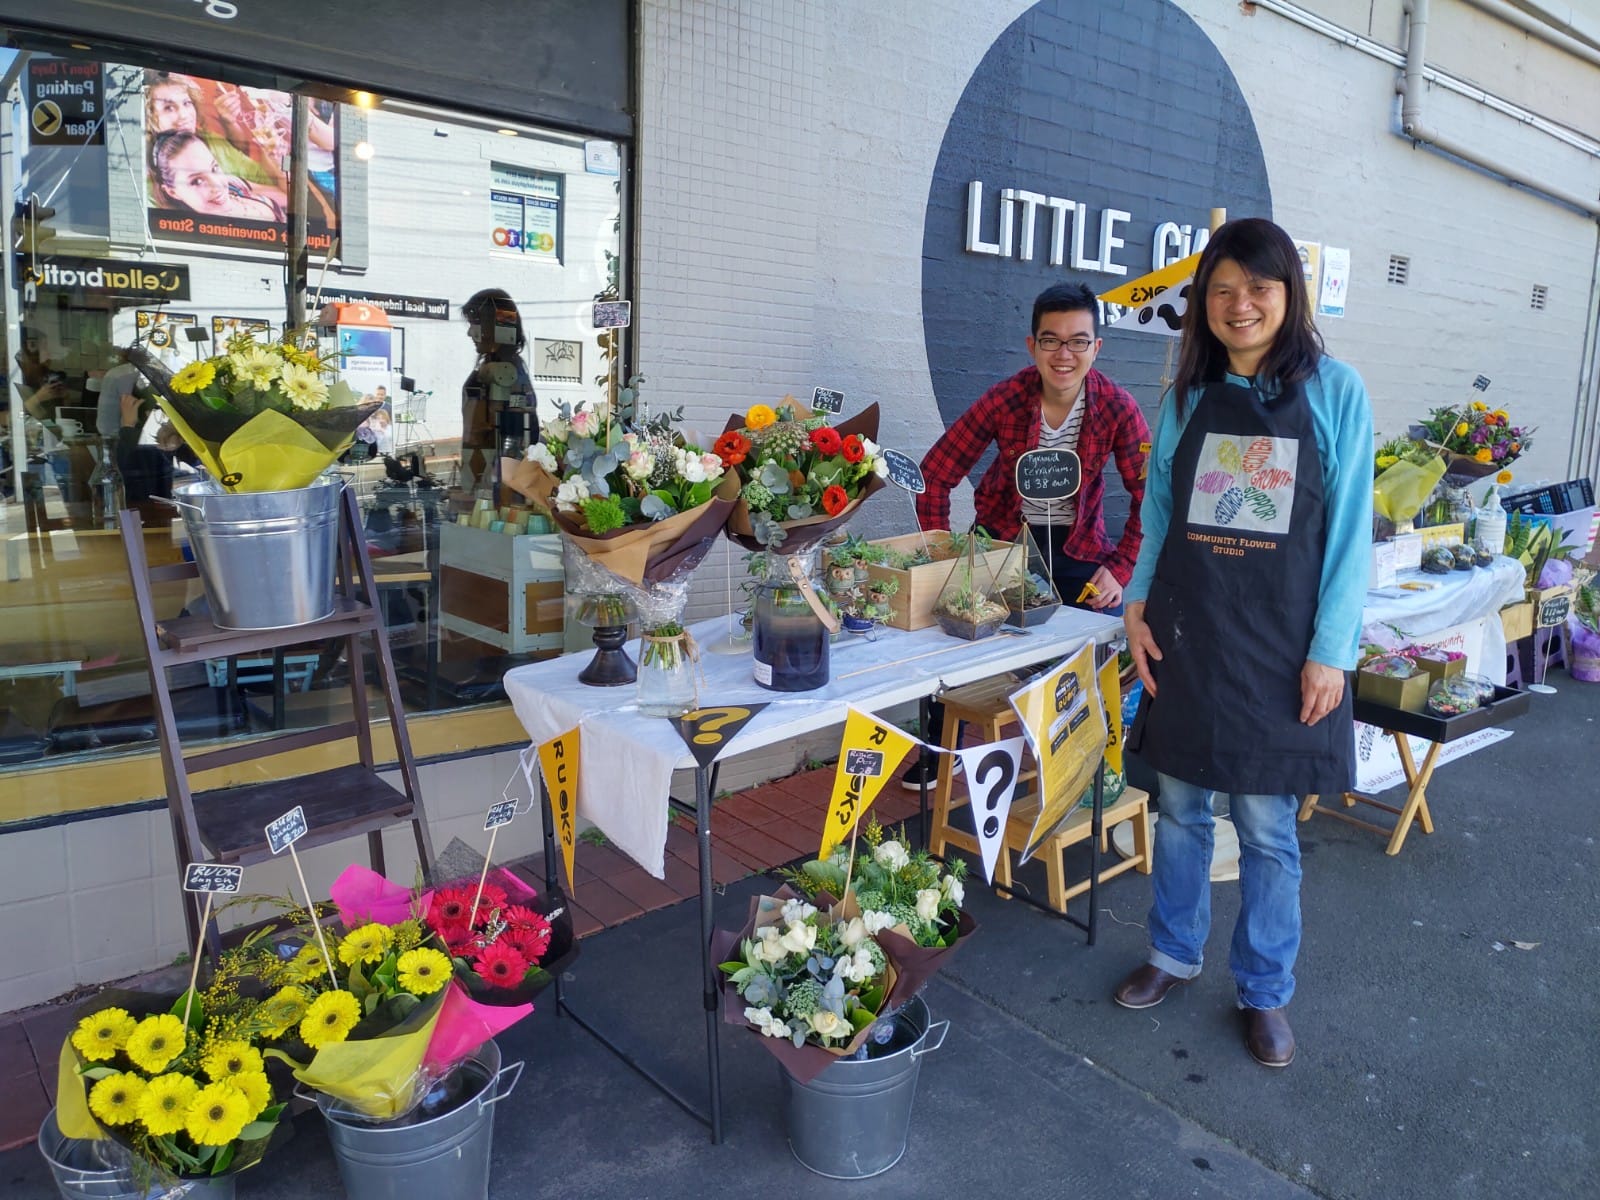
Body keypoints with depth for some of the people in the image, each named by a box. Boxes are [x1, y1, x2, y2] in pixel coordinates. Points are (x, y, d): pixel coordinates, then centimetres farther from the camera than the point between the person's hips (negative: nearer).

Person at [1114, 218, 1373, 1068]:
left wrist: (1330, 651, -9)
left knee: (1267, 827, 7)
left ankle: (1264, 991, 26)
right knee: (1180, 809, 14)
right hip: (1185, 639, 3)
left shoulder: (1334, 392, -3)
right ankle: (1173, 952, 34)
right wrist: (1137, 603, -3)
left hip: (1279, 647, -3)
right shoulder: (1189, 398, 6)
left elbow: (1349, 530, -5)